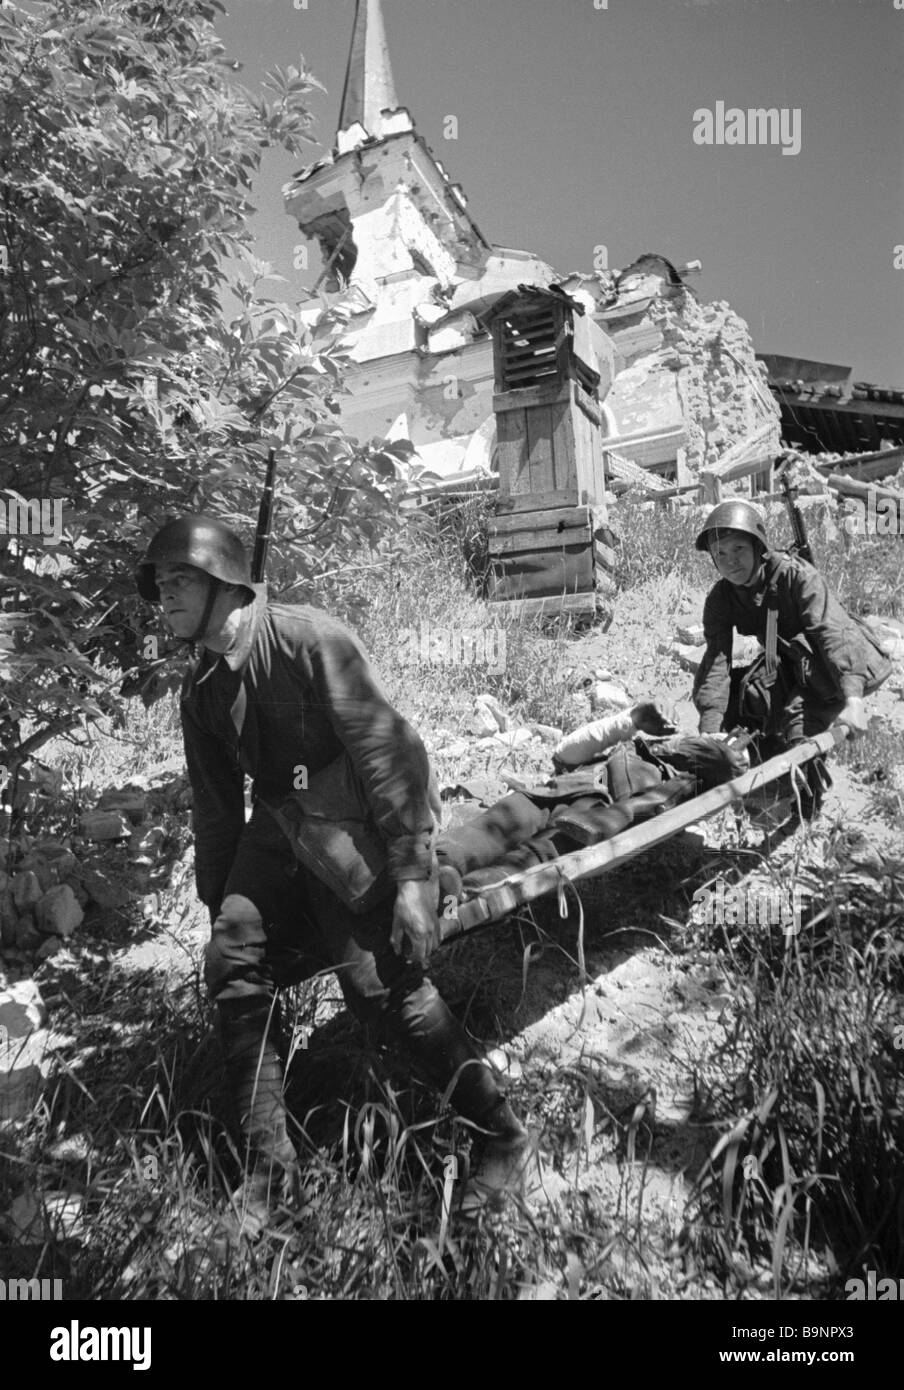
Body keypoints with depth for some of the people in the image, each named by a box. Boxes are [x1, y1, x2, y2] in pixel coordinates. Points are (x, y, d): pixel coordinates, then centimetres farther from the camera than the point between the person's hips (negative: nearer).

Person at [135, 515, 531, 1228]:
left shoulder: (308, 639, -20)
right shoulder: (202, 689, 5)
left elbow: (390, 751, -23)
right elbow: (216, 808, 15)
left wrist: (411, 877, -26)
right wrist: (217, 906, 19)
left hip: (361, 819, -7)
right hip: (282, 830, 8)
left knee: (382, 980, -16)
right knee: (233, 963, -5)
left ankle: (504, 1133, 4)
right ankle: (271, 1163, 9)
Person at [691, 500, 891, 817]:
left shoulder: (796, 575, -20)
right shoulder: (720, 598, -7)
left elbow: (831, 630, -32)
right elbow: (717, 660, -19)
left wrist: (852, 699, -46)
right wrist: (711, 730, -32)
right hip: (786, 670, 6)